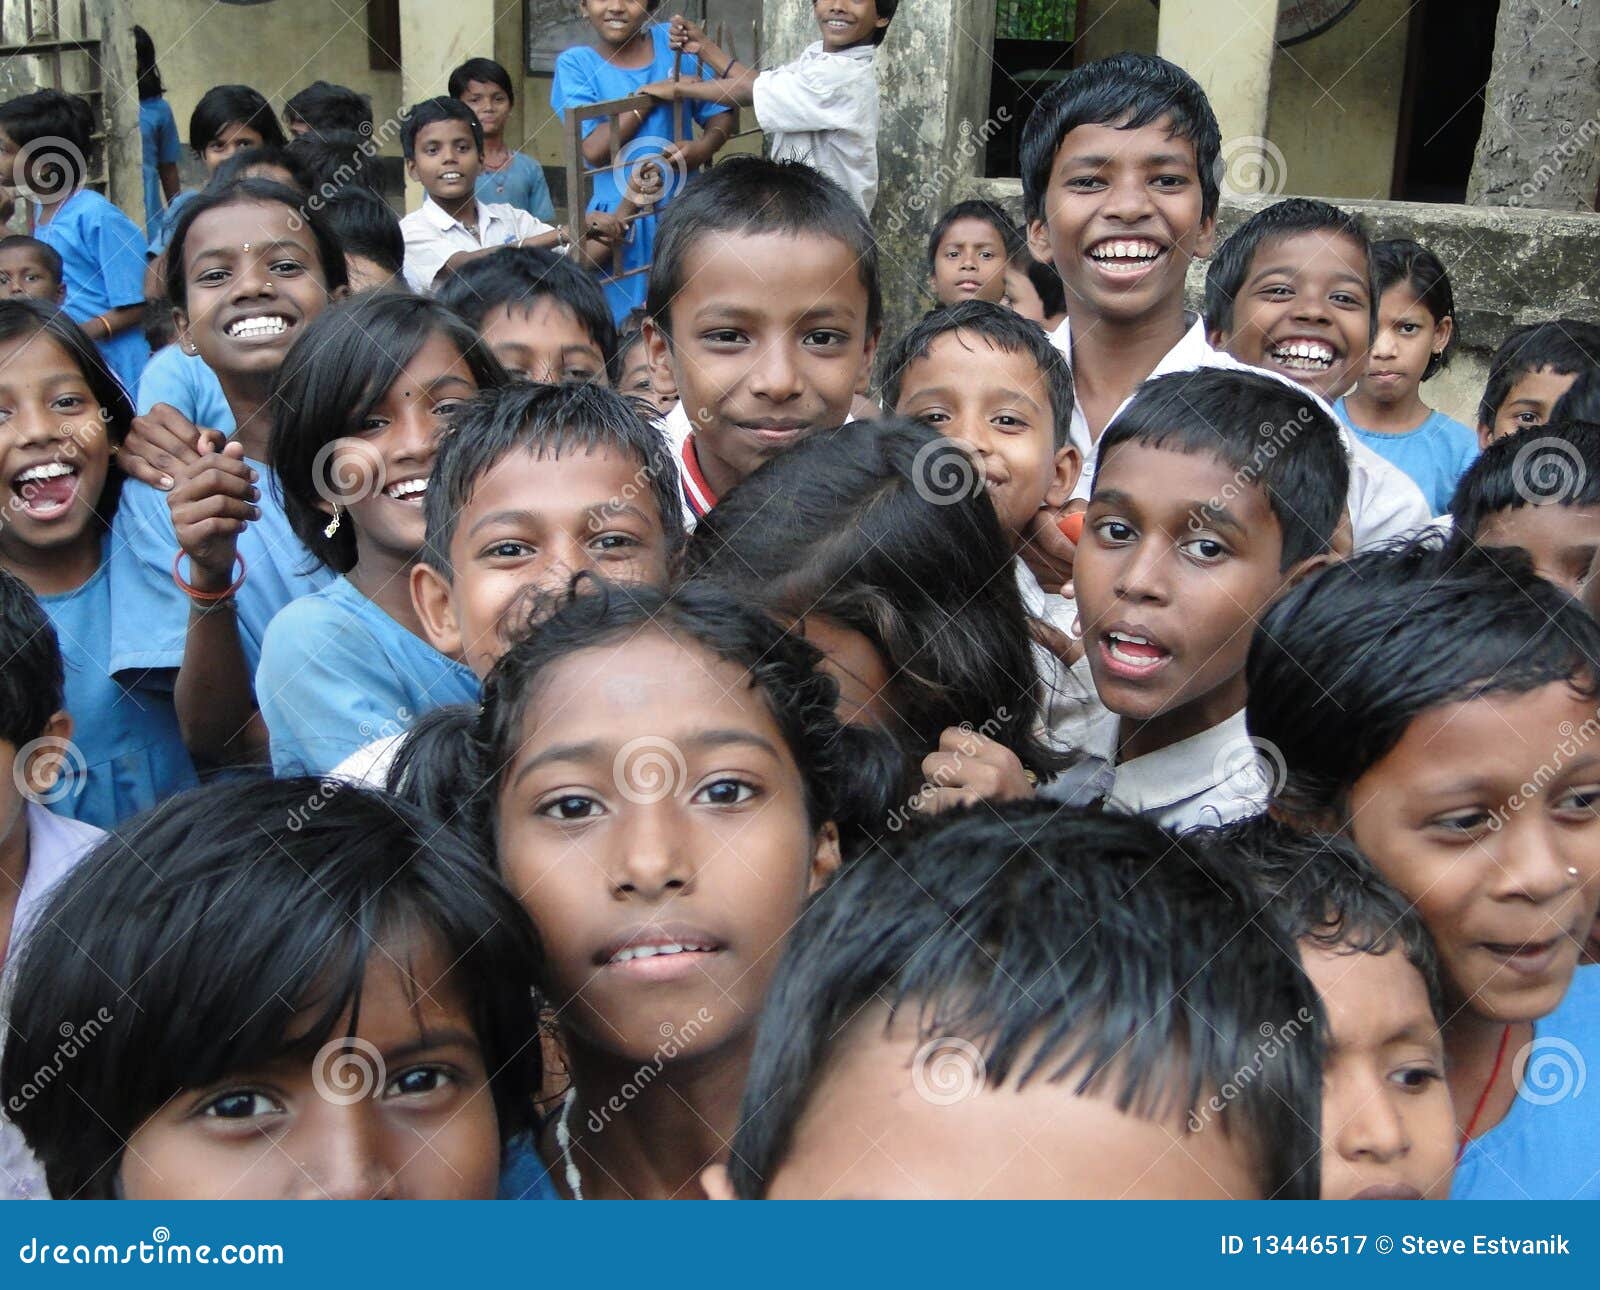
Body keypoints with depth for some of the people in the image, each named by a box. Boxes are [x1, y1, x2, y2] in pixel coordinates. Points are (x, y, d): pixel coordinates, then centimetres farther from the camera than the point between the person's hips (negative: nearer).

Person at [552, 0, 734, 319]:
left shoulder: (673, 42, 5)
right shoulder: (574, 63, -1)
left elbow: (720, 112, 6)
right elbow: (594, 149, -12)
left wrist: (705, 146, -16)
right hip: (619, 219, -2)